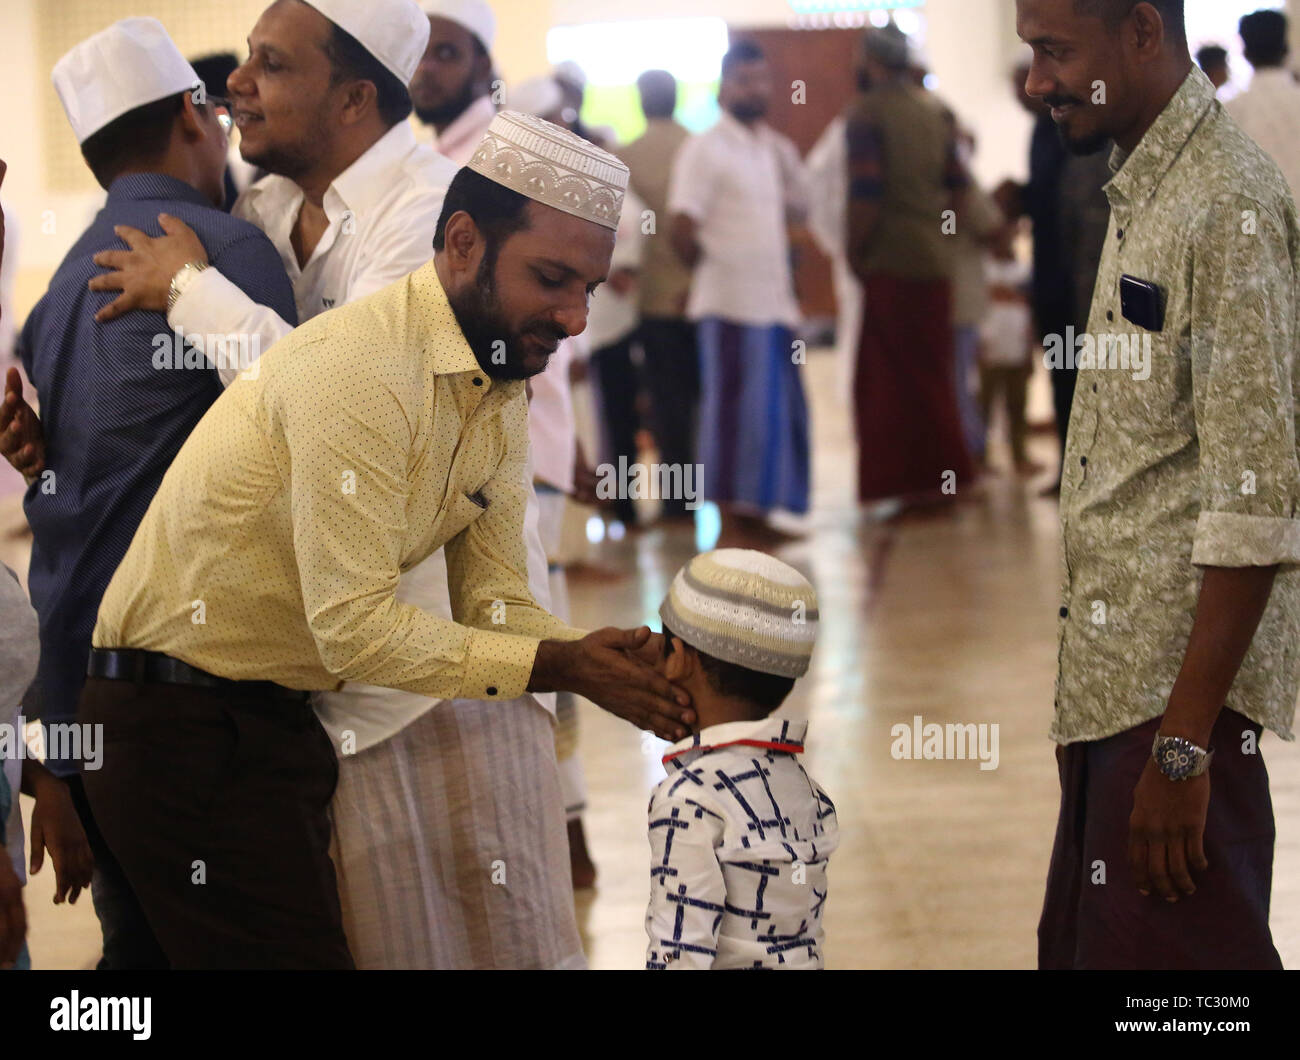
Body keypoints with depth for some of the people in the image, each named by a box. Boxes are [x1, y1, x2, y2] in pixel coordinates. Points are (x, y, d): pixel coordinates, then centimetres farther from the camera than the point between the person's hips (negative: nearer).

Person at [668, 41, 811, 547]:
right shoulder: (705, 150, -9)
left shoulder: (772, 148, 15)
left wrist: (788, 155, 6)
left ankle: (757, 515, 18)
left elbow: (799, 208, 17)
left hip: (774, 301, 8)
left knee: (780, 413, 9)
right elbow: (683, 228, -14)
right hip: (730, 304, -8)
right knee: (734, 412, -5)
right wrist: (710, 269, 0)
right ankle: (729, 521, 0)